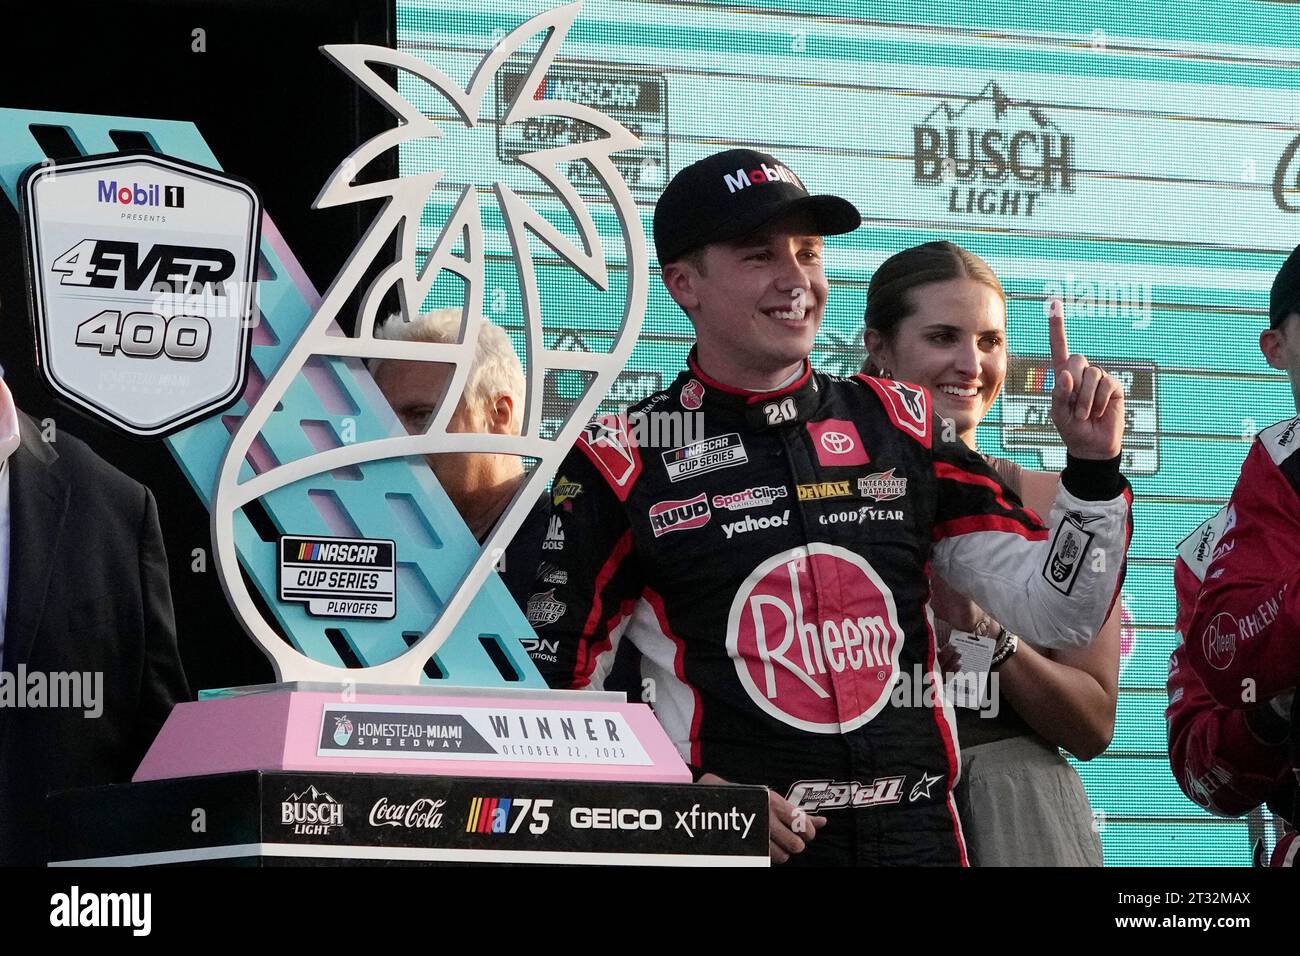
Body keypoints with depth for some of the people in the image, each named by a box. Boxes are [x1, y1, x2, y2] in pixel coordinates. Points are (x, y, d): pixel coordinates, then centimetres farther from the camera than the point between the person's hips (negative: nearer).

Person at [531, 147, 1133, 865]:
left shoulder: (900, 428, 8)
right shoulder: (621, 464, -2)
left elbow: (1055, 614, 6)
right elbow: (556, 696, -3)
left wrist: (1092, 468, -7)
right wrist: (685, 800, -15)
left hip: (917, 836, 3)